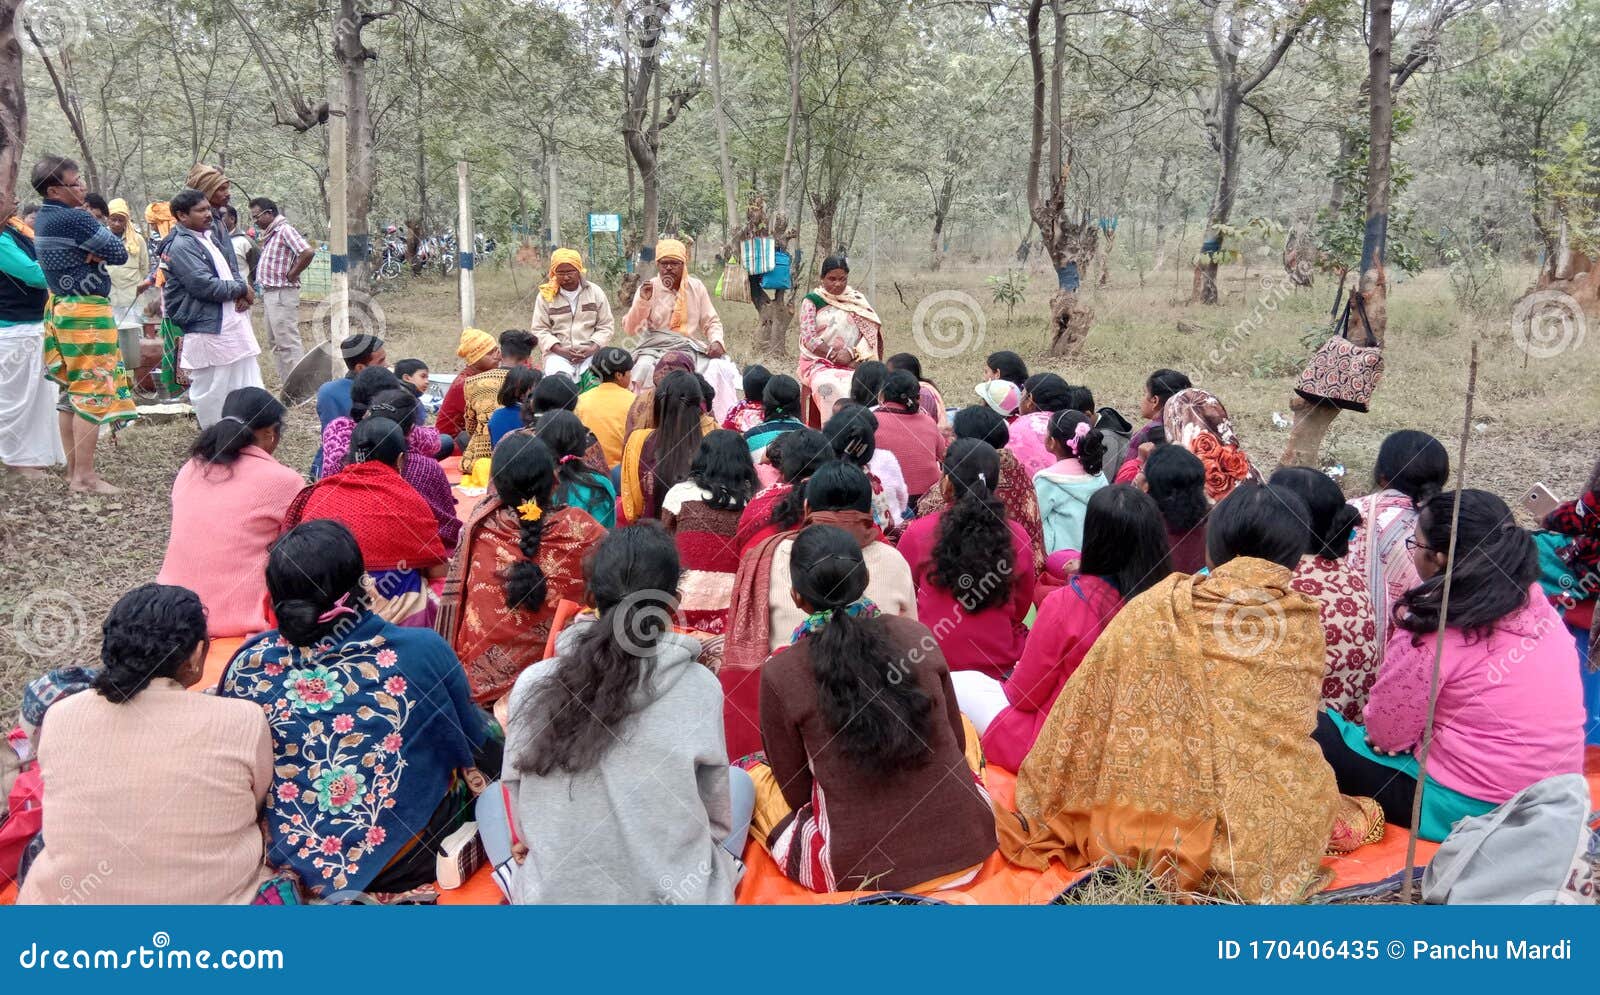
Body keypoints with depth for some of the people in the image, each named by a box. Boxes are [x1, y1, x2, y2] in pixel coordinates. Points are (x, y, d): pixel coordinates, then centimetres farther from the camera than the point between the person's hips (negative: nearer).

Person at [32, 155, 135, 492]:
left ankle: (74, 469, 18)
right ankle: (84, 476, -6)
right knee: (91, 394, -6)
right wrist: (100, 250, 3)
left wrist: (93, 251, -6)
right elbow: (120, 253, -13)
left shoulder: (42, 219, 12)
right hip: (86, 312, -10)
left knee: (71, 393, 12)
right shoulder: (75, 218, -17)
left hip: (60, 308, 10)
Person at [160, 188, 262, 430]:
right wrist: (241, 289, -8)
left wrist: (242, 291, -1)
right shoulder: (180, 246, -12)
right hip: (207, 332, -9)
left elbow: (229, 272, 21)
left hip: (231, 326, 10)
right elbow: (204, 285, -21)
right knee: (212, 396, -2)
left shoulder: (208, 238, 18)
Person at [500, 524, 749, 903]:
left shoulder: (532, 684, -13)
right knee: (740, 782, 28)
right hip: (674, 897, -1)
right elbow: (718, 822, -3)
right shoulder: (698, 687, -17)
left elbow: (523, 820, -1)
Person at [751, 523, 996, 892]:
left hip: (861, 870, -3)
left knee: (753, 779, 22)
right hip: (967, 847, 3)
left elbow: (798, 793, 1)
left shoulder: (780, 674, -11)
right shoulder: (917, 636, -3)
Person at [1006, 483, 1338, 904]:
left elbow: (1084, 713, -1)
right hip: (1272, 841, 2)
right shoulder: (1305, 625, -4)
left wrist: (1044, 801, 13)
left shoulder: (1158, 609, -8)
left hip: (1149, 830, -2)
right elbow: (1296, 726, 11)